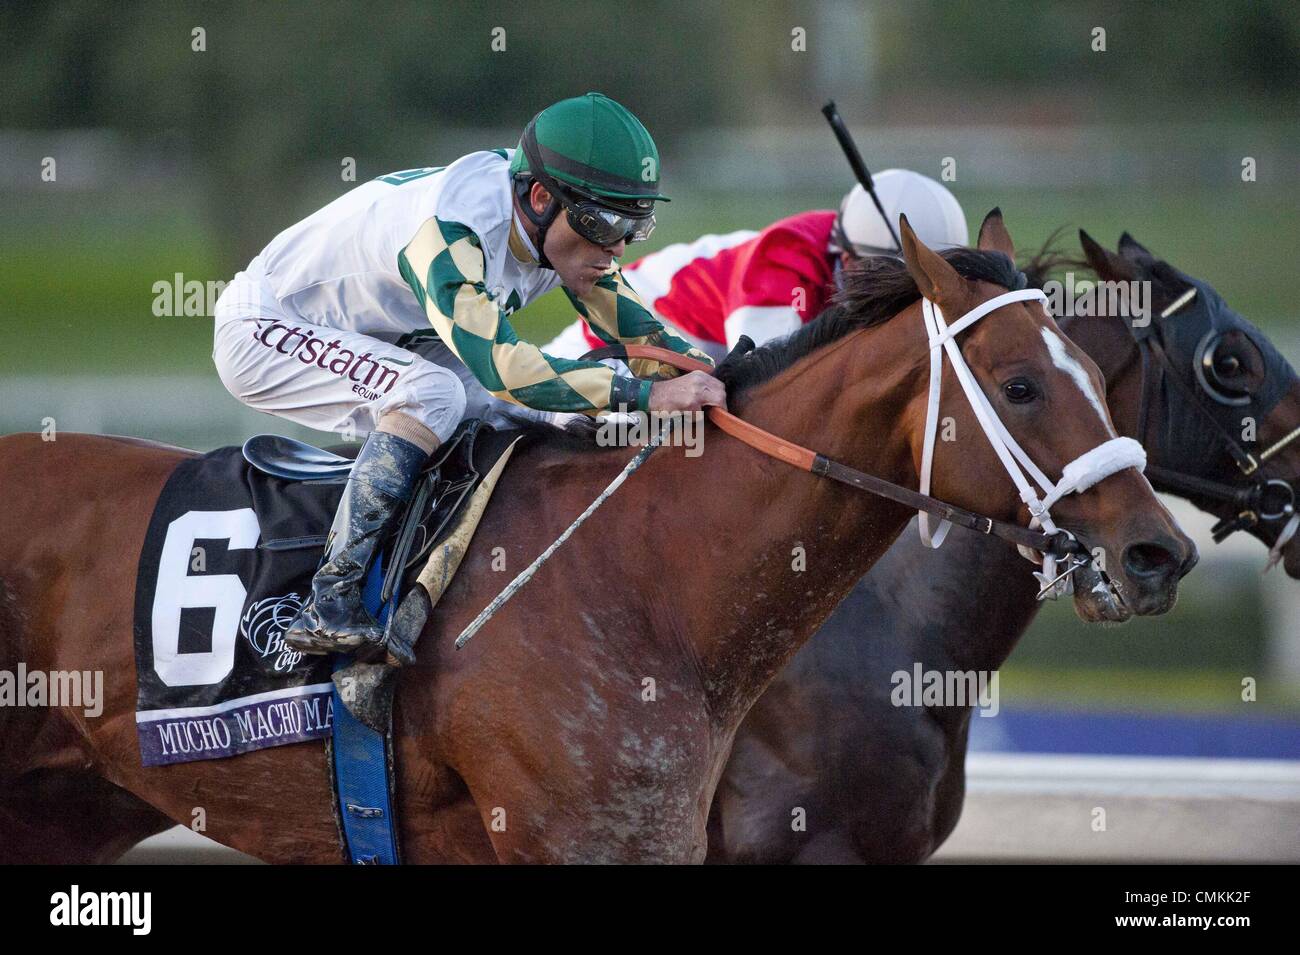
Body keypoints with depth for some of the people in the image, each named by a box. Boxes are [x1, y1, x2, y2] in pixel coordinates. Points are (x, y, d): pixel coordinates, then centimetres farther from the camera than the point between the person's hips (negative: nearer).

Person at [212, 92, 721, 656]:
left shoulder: (558, 227, -11)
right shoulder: (450, 229, -37)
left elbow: (636, 331, -2)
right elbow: (502, 365, -45)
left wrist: (714, 377, -20)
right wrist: (649, 395, -48)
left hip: (366, 343, 9)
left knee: (529, 422, -1)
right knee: (432, 394, -32)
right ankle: (328, 609, -30)